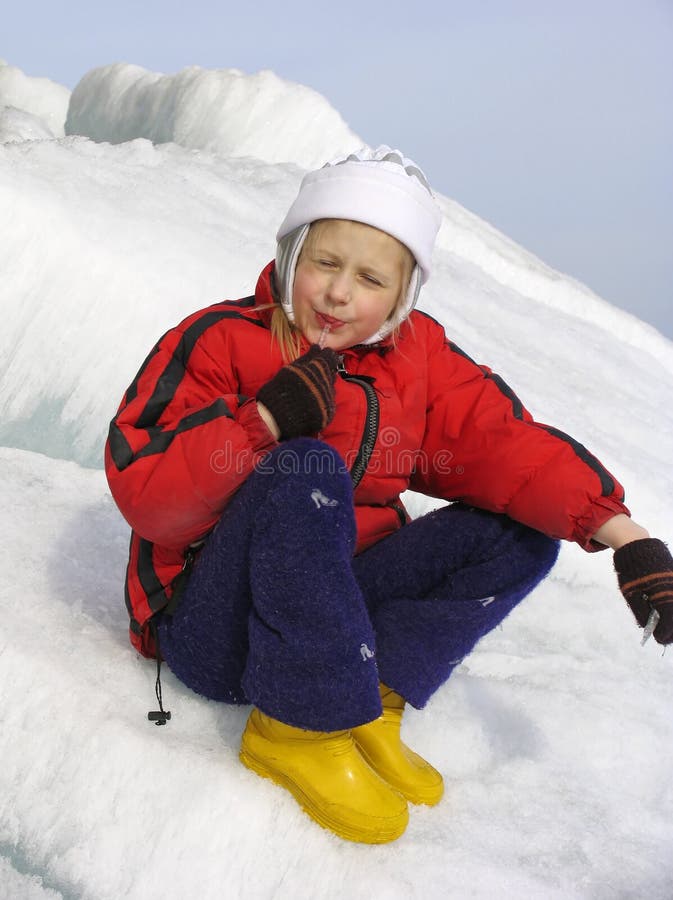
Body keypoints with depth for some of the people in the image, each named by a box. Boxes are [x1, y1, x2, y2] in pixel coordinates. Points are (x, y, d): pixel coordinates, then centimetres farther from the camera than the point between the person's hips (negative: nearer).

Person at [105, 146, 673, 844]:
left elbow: (508, 443, -6)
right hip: (213, 627, -5)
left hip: (331, 612, 5)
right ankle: (302, 730, -23)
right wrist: (261, 422, -29)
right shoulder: (219, 342, -10)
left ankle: (371, 702, -15)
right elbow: (140, 495, -16)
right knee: (308, 472, -33)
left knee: (524, 530, -5)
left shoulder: (416, 357, 3)